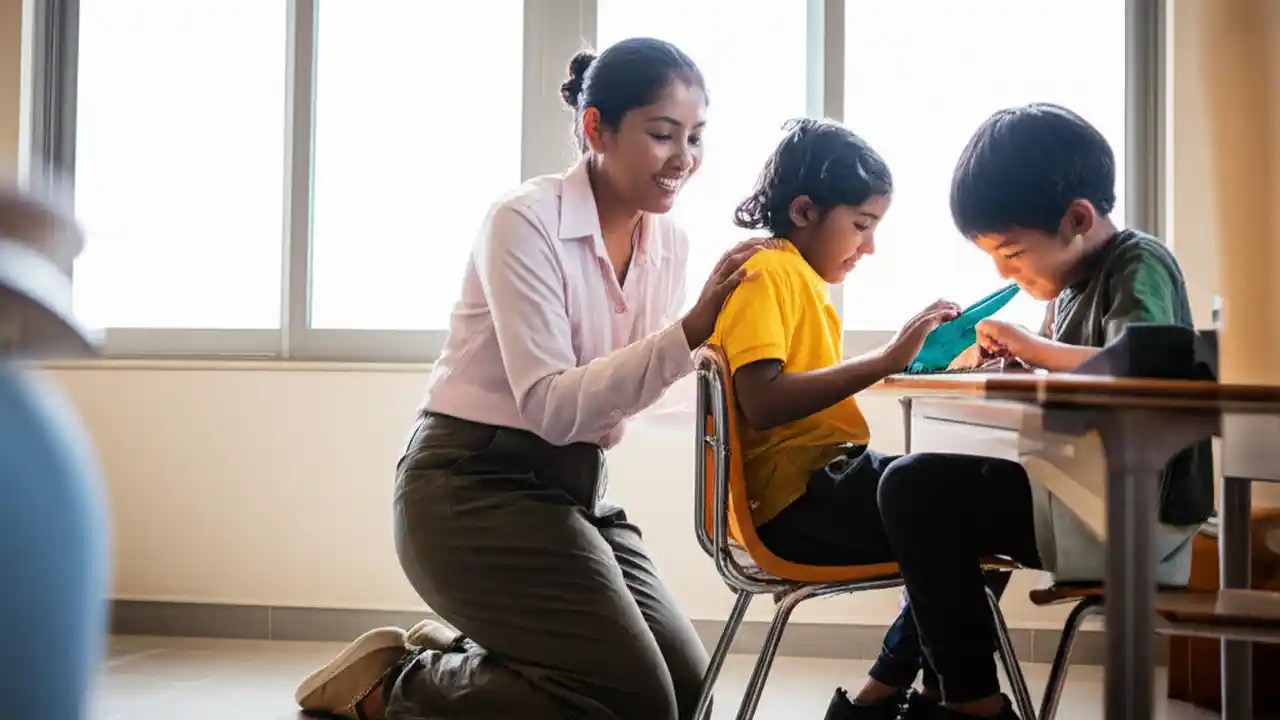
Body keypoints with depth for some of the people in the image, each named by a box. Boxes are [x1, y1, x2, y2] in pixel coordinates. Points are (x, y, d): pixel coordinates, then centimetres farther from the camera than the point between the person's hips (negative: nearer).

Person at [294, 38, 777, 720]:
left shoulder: (669, 243, 4)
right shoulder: (526, 222, -16)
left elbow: (628, 388, 4)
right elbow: (551, 406, -24)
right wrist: (688, 331, -31)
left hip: (576, 486, 8)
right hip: (475, 485, -8)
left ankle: (452, 656, 18)